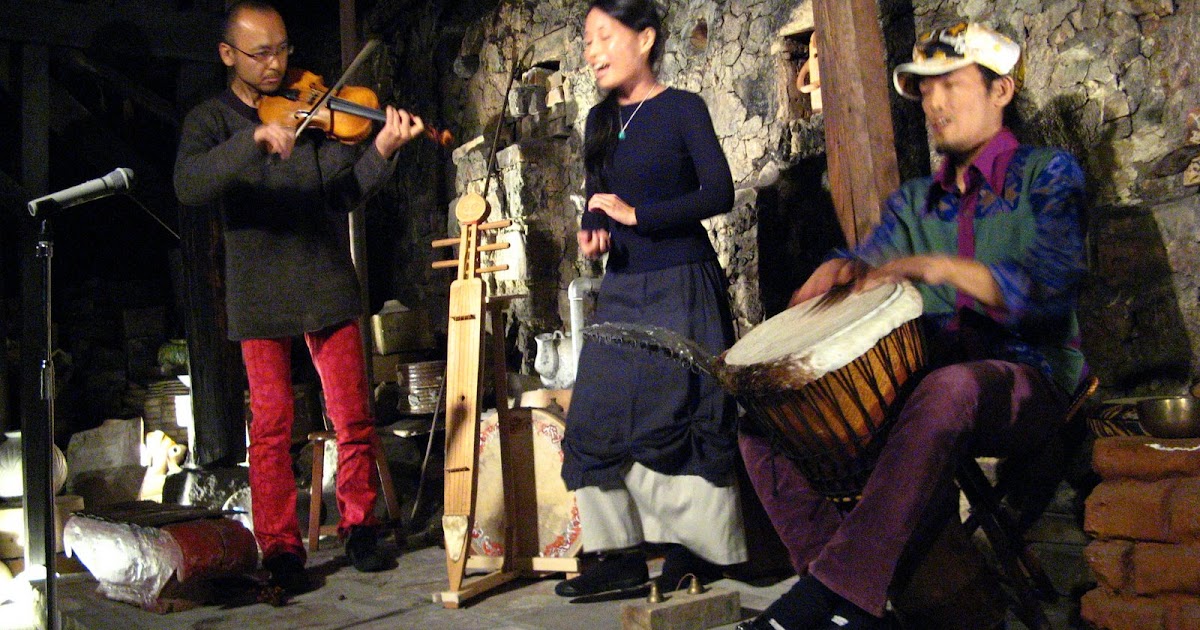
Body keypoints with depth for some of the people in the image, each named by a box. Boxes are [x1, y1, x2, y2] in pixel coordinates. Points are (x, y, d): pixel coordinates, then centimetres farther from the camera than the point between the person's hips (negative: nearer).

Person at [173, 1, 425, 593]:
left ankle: (358, 528, 21)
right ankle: (280, 548, 14)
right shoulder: (211, 119, 3)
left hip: (327, 285, 1)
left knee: (353, 417, 3)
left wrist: (381, 150, -22)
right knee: (272, 425, 1)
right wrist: (254, 139, -31)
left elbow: (346, 190, -3)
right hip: (259, 295, -1)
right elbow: (188, 185, -18)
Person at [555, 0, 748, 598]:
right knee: (597, 418, 1)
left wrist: (637, 215, -17)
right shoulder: (600, 121, 14)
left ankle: (695, 547, 7)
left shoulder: (682, 108, -4)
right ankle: (621, 552, 9)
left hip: (681, 285, -6)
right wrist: (591, 230, -3)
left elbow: (719, 192, -14)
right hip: (621, 290, 7)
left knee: (677, 418, -6)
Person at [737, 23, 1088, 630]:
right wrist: (839, 271, -19)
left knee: (947, 389, -42)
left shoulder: (1046, 174, 4)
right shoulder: (915, 200, 21)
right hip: (922, 383, 6)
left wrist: (943, 267, -26)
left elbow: (1052, 288, -12)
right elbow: (865, 259, 6)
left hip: (1027, 378, -6)